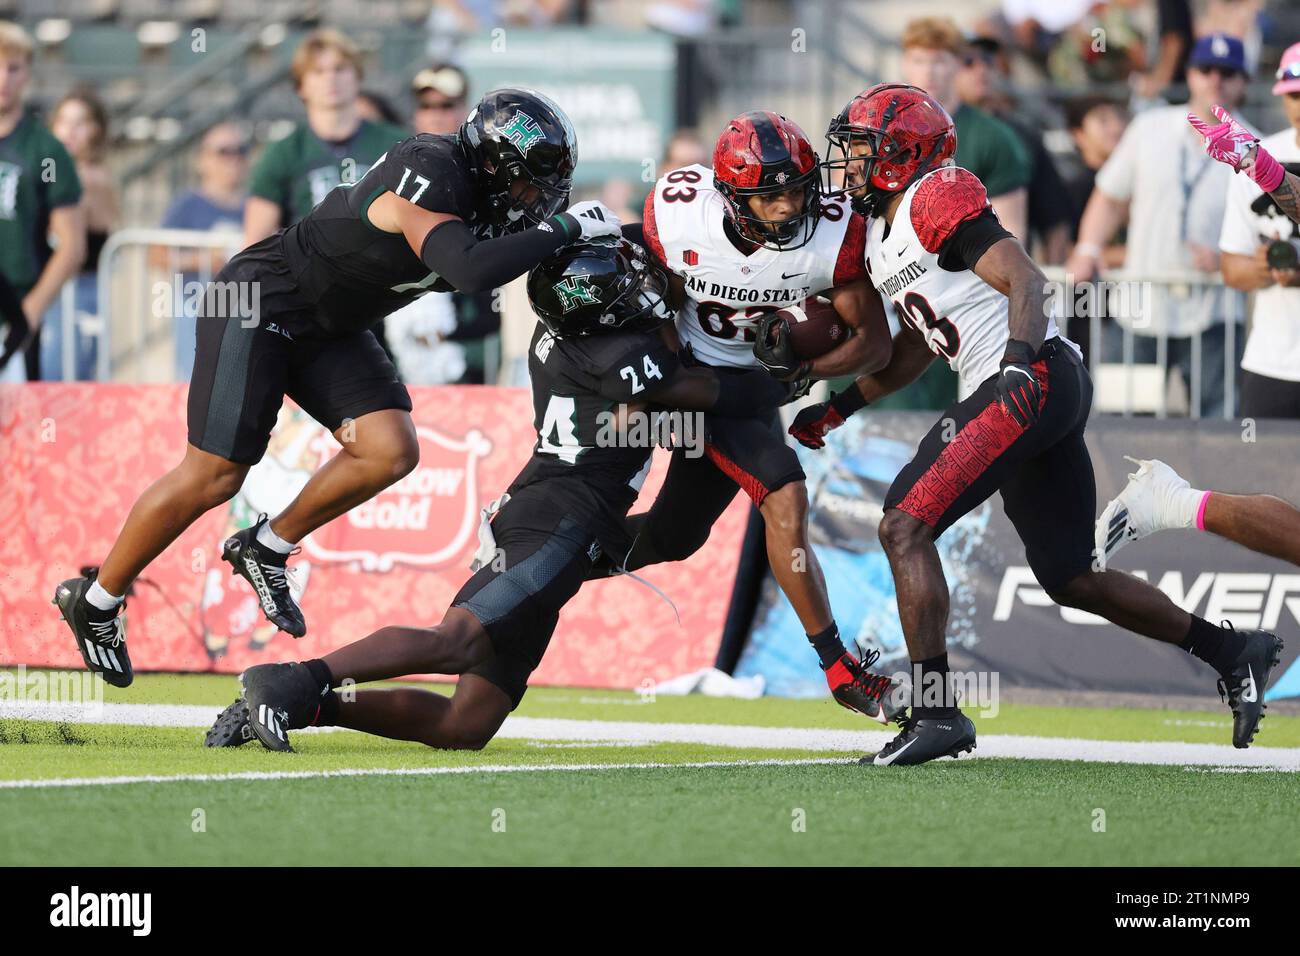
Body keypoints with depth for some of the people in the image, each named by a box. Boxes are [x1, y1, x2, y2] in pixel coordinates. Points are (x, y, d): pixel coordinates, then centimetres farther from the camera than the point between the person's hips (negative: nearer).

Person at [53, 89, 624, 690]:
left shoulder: (474, 187, -3)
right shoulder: (428, 174, -29)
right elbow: (469, 269, -43)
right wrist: (567, 228, -34)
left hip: (330, 327, 9)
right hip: (259, 305, -9)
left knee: (391, 452, -8)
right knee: (214, 475, -7)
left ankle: (267, 549, 12)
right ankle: (96, 600, 10)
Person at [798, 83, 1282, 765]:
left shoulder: (936, 199, -7)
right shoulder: (881, 233, 22)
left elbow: (1024, 280, -16)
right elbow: (916, 347, 32)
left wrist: (1019, 358, -31)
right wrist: (837, 408, 31)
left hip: (1035, 380, -10)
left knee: (905, 528, -16)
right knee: (1071, 581, 14)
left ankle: (934, 711, -19)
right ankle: (1235, 653, 23)